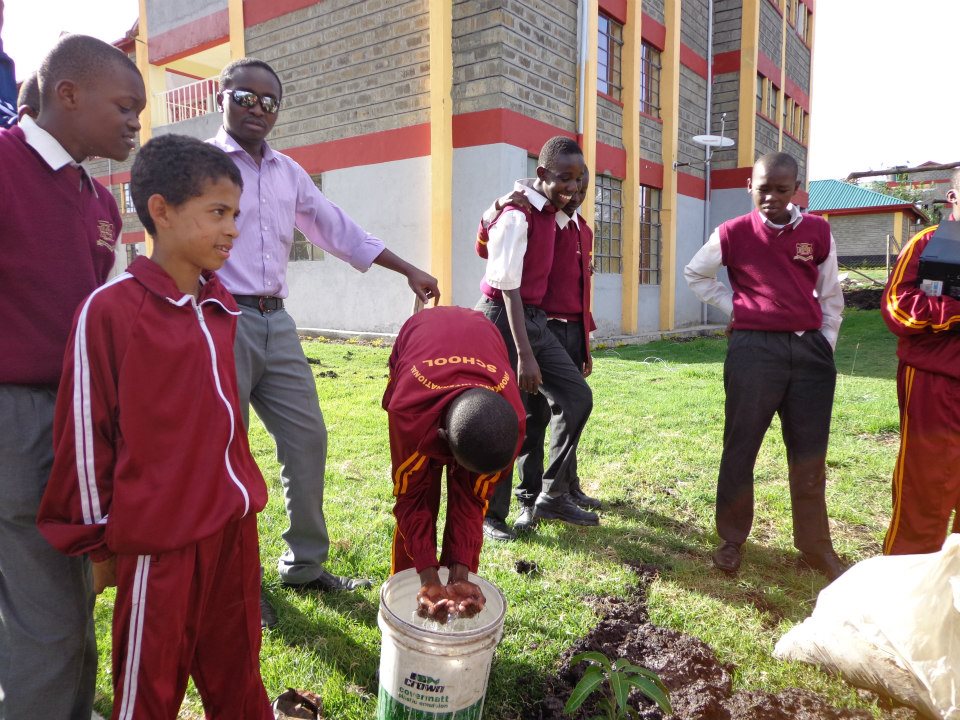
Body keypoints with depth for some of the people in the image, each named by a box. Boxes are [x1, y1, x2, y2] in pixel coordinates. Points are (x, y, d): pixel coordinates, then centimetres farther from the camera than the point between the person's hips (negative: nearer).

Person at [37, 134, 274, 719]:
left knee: (237, 673, 21)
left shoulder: (222, 308, 5)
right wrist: (98, 540, -3)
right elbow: (85, 433, -10)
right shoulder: (110, 310, -15)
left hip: (235, 522, 6)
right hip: (160, 538, -6)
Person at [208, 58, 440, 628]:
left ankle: (305, 565, 23)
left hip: (277, 324, 6)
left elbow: (337, 228, 19)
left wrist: (409, 269, 18)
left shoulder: (288, 172, 16)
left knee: (307, 439, 7)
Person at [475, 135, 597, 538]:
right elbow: (507, 288, -20)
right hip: (503, 319, -9)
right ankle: (490, 515, 12)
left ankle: (552, 496, 18)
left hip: (534, 319, 9)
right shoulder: (516, 216, -16)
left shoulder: (553, 212, 10)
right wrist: (525, 355, -24)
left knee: (576, 396, 8)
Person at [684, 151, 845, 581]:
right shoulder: (733, 233, -2)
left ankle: (815, 545, 24)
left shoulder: (817, 232, 5)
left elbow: (831, 295, 12)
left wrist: (825, 344, 7)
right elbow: (695, 274, 13)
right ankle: (732, 538, 20)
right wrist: (732, 307, 5)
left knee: (810, 454, 10)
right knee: (741, 447, 5)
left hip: (810, 349, 3)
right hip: (754, 349, -2)